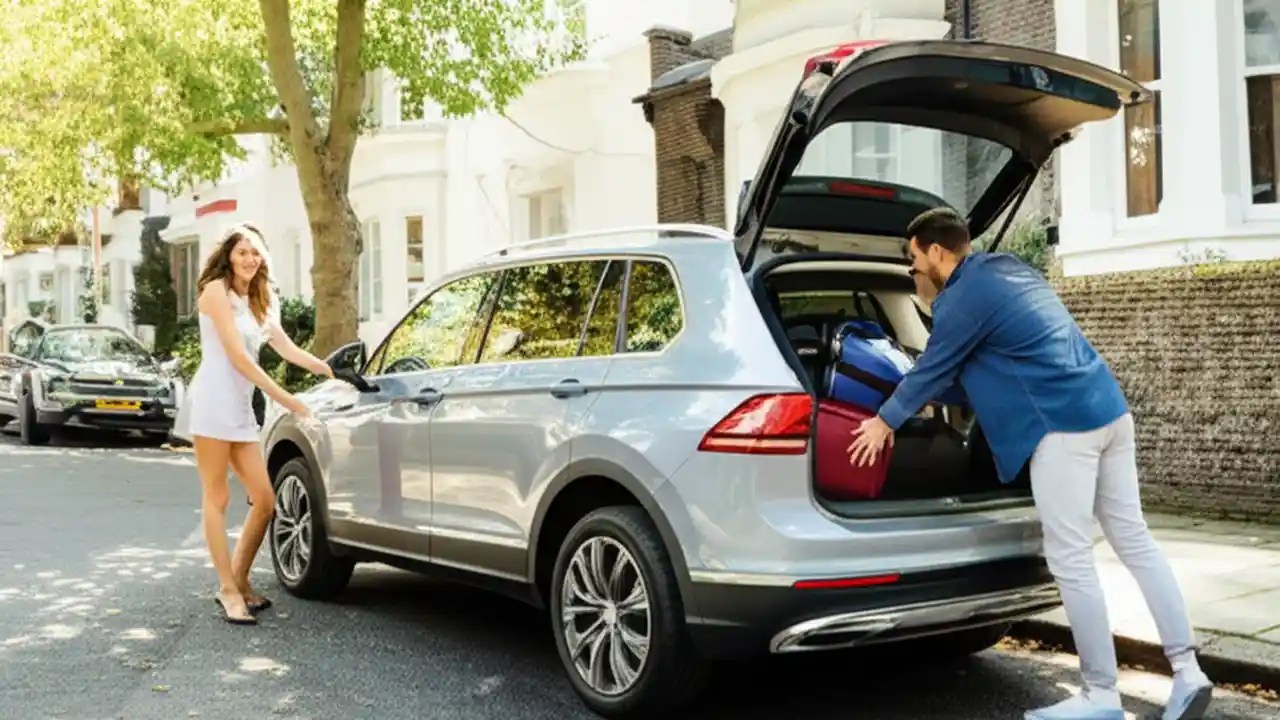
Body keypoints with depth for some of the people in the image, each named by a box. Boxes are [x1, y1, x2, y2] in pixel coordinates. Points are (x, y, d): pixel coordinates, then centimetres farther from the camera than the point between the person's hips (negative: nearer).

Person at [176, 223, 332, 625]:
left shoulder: (259, 302, 21)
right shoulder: (216, 290, -3)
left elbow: (287, 349, 21)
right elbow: (236, 355, -11)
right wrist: (285, 399, -13)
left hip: (242, 409, 8)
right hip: (213, 402, -8)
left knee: (264, 500, 4)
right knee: (217, 499, -3)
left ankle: (240, 582, 17)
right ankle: (228, 590, 0)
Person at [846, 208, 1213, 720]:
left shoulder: (964, 298, -9)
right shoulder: (1006, 268, 20)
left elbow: (931, 369, 1)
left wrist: (885, 421, 16)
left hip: (1065, 426, -10)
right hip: (1108, 409, 10)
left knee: (1070, 562, -2)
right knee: (1135, 542, 11)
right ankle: (1188, 673, 13)